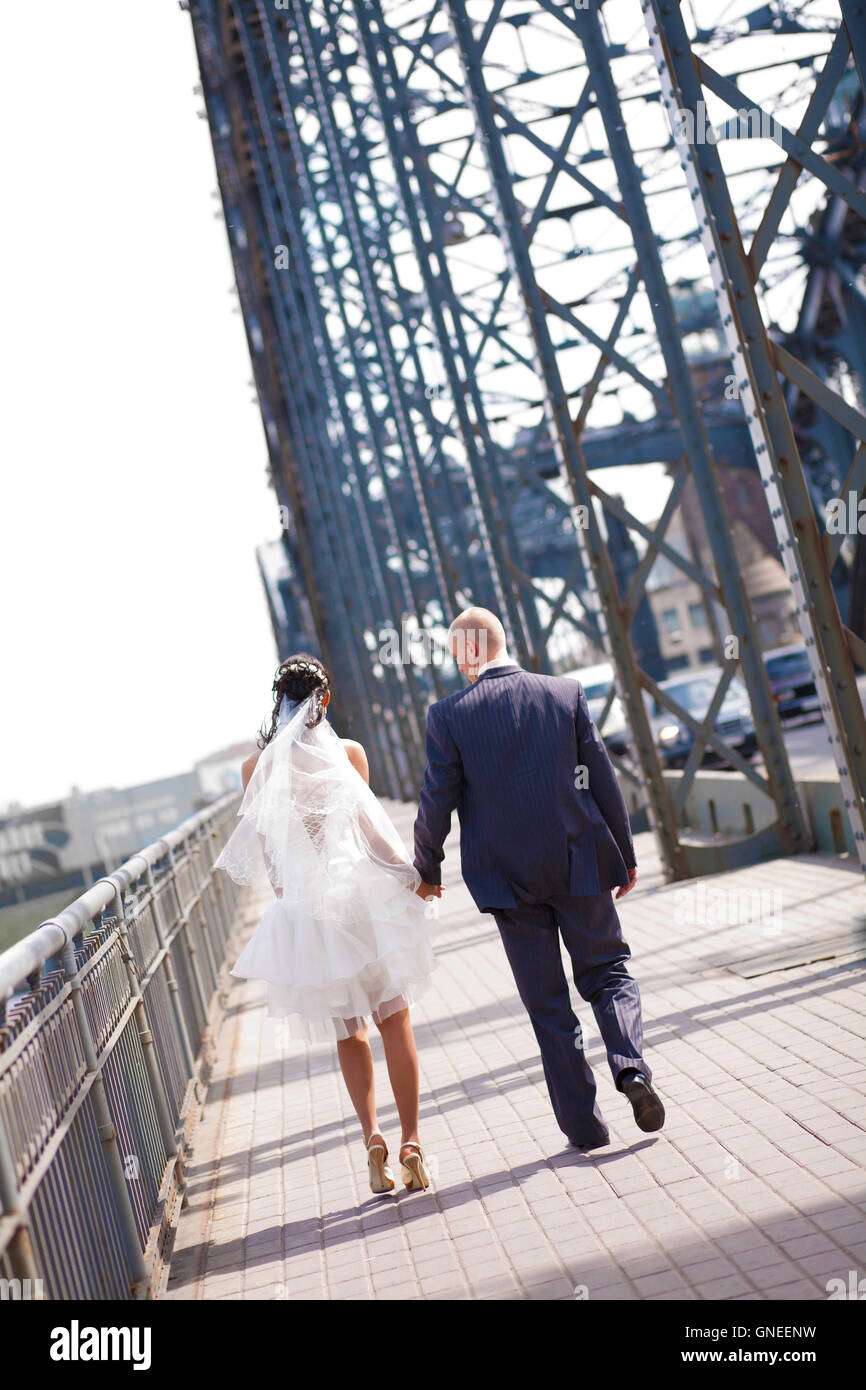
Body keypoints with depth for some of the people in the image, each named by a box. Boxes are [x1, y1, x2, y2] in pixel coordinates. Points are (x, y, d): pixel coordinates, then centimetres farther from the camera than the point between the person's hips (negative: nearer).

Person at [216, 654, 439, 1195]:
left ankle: (371, 1133, -3)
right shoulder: (349, 752, -5)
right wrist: (411, 875, 7)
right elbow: (369, 826, -4)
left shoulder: (258, 765, 0)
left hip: (305, 911, 1)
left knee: (349, 1032, 14)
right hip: (363, 897, -1)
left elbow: (263, 846, 5)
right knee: (395, 1019, 10)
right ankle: (411, 1141, 6)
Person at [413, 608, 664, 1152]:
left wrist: (427, 870, 11)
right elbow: (603, 779, 1)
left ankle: (584, 1122, 13)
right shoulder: (567, 693, -2)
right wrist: (625, 853, 10)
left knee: (548, 1006, 10)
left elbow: (437, 802, -5)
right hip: (579, 863, 1)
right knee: (609, 969, 17)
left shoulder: (449, 715, -8)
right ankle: (631, 1066, -7)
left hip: (508, 877, -1)